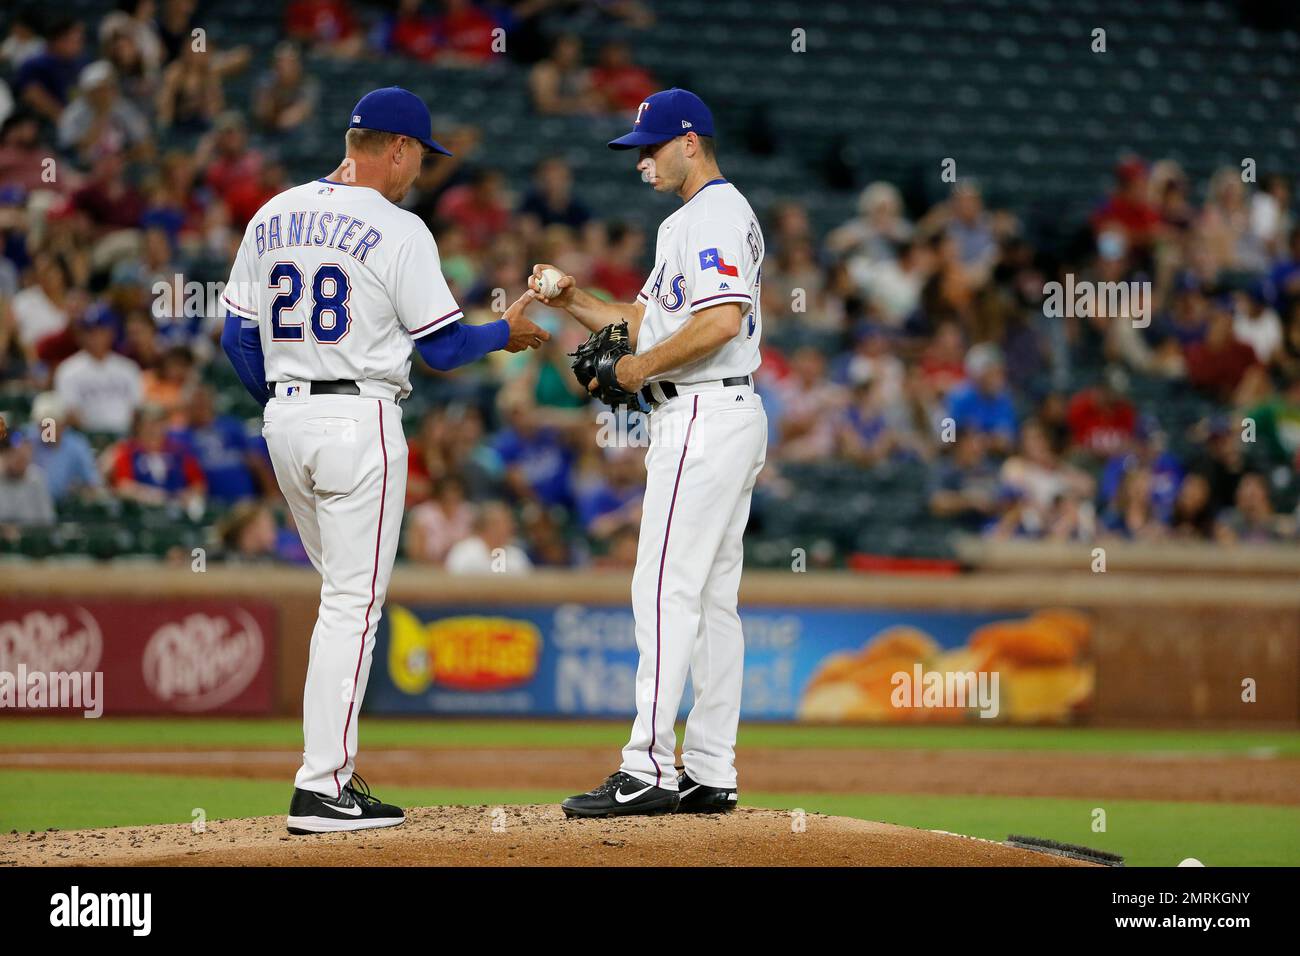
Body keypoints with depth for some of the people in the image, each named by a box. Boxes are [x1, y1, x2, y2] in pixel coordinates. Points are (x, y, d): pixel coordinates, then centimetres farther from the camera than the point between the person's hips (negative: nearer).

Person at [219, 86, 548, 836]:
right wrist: (506, 333, 10)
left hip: (284, 419, 7)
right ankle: (321, 790, -8)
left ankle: (335, 768, 15)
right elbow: (442, 347, -8)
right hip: (360, 422, -7)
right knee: (354, 602, -4)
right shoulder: (397, 231, -10)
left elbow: (239, 338, 11)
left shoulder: (273, 217, 9)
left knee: (348, 592, 19)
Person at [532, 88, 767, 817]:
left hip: (705, 416, -11)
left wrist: (642, 367, -16)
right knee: (713, 599, 9)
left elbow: (721, 320, -25)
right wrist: (572, 301, 11)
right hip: (722, 420, 11)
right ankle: (710, 775, 10)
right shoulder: (686, 224, 22)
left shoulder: (715, 215, -13)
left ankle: (649, 770, -16)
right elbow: (647, 319, 24)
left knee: (665, 592, -13)